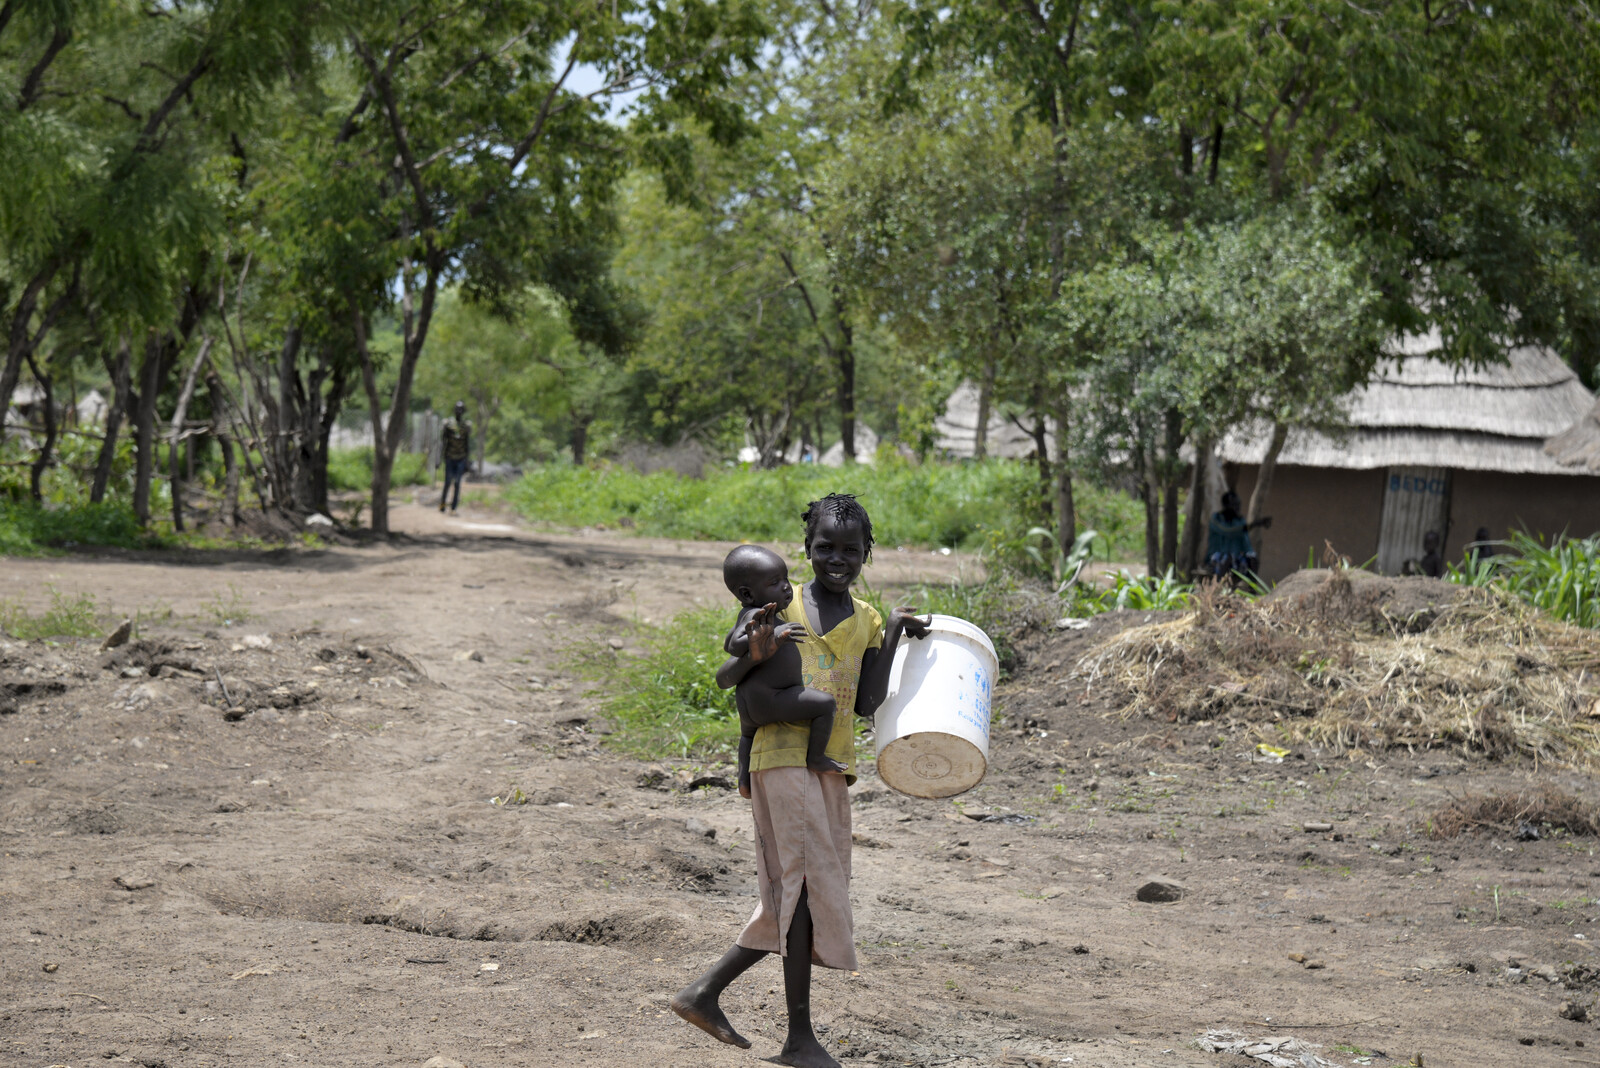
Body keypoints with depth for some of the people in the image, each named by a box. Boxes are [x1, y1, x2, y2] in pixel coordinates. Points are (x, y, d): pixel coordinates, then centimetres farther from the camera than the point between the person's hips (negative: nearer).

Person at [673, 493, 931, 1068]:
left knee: (793, 898, 7)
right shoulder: (782, 605, 2)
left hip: (832, 766, 6)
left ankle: (704, 992, 18)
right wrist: (754, 652, -21)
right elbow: (726, 679, 0)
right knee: (807, 883, -11)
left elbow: (867, 704, 3)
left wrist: (893, 634, 0)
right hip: (782, 756, -6)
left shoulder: (867, 621, 14)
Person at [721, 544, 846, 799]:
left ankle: (745, 779, 48)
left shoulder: (747, 616, 12)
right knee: (825, 704, -16)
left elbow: (729, 643, 29)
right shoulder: (754, 615, -18)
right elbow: (735, 646, -35)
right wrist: (772, 635, -46)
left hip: (747, 704, 11)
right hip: (768, 701, -11)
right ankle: (816, 758, -5)